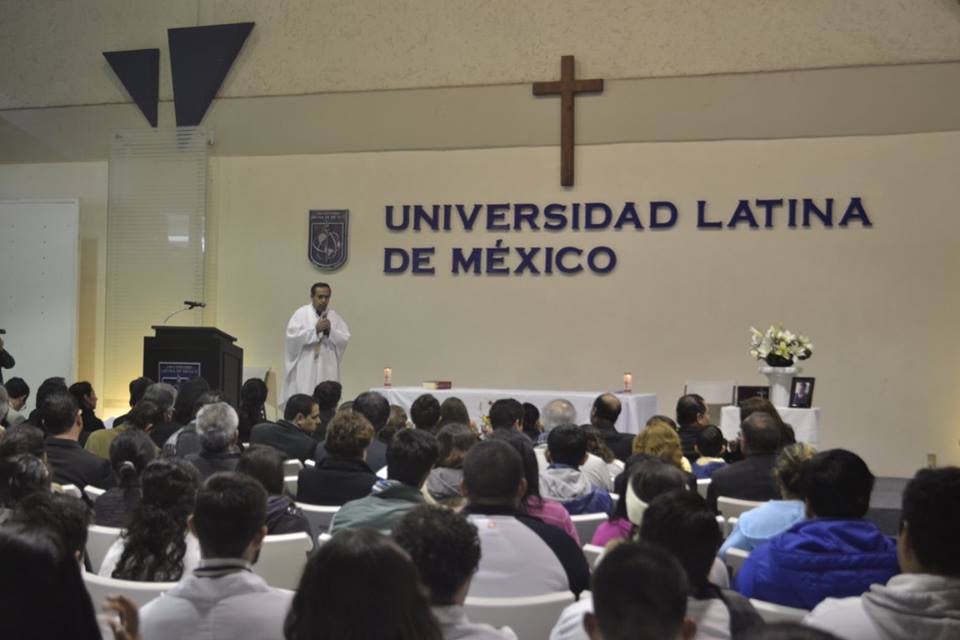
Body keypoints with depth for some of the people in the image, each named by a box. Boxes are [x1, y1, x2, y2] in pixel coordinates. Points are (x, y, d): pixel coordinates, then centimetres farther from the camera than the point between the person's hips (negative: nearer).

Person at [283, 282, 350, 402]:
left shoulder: (334, 316, 10)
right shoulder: (301, 314, 0)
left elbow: (345, 339, 4)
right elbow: (292, 336, -12)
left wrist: (330, 331, -12)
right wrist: (315, 329, -17)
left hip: (328, 371, 3)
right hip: (305, 371, -3)